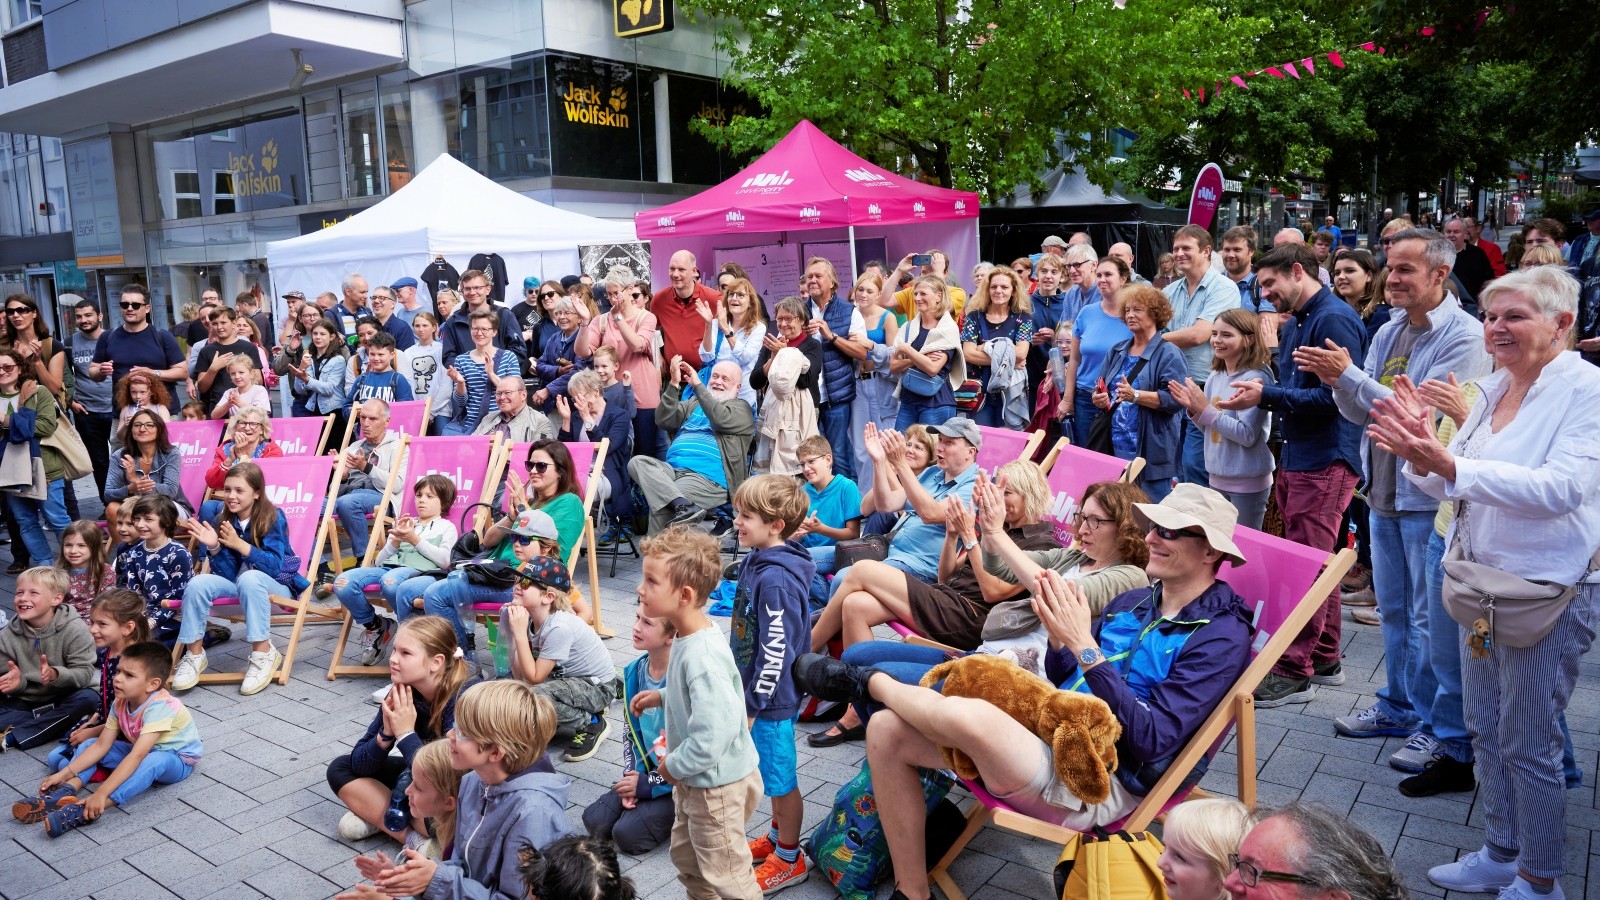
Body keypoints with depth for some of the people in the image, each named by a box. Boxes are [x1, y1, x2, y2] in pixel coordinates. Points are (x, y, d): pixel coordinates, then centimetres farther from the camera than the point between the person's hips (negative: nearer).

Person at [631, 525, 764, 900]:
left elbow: (712, 738, -36)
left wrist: (674, 766, -20)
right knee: (686, 856, 29)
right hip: (692, 779, 10)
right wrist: (662, 697, 3)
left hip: (716, 785, -10)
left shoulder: (703, 658, -34)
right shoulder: (689, 635, -5)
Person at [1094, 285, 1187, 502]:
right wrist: (1099, 400, -4)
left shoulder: (1168, 353, -5)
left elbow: (1174, 398, -16)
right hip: (1116, 447, 6)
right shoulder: (1117, 351, 15)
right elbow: (1099, 389, 19)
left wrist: (1136, 396, -26)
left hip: (1152, 452, -6)